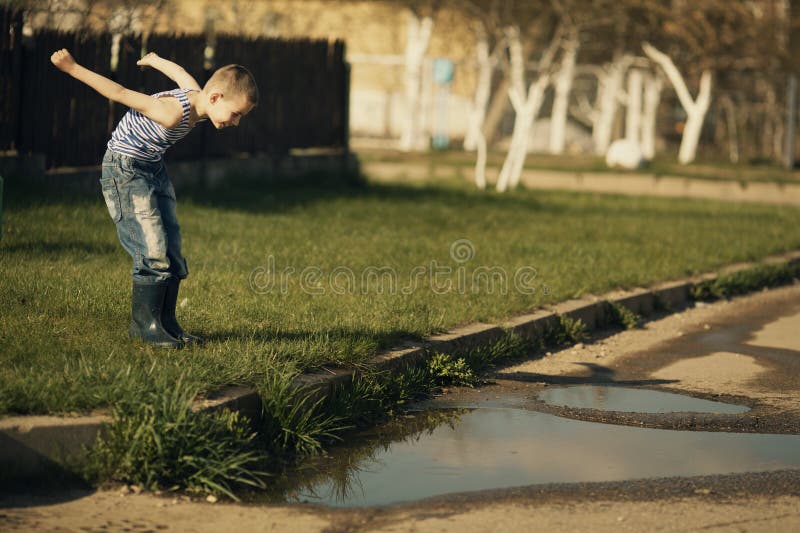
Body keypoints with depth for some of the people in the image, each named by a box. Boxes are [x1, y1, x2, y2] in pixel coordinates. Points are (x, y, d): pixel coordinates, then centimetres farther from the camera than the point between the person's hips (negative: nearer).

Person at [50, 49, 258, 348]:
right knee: (153, 250, -15)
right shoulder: (174, 113, -31)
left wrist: (152, 60, 37)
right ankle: (143, 325, -4)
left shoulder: (197, 95, -5)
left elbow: (179, 72, 16)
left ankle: (165, 323, 11)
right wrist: (72, 68, -22)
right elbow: (121, 94, -28)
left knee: (172, 252, 5)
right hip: (125, 170, -9)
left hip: (153, 169, 9)